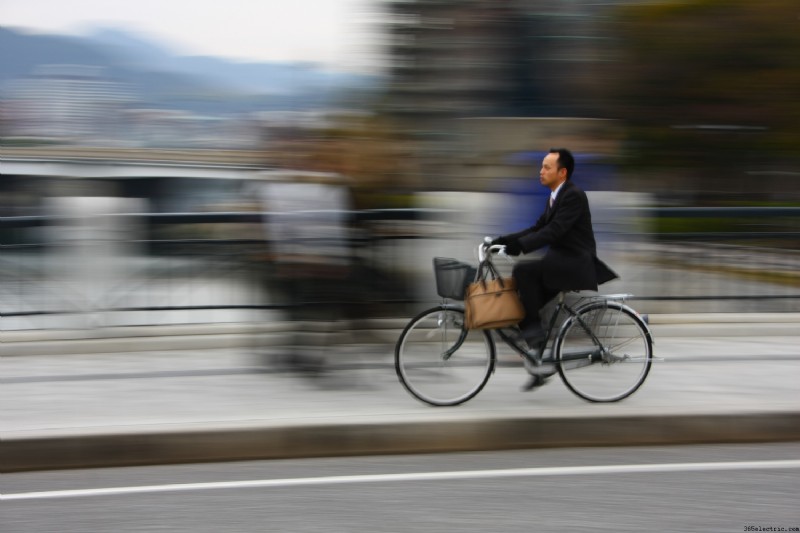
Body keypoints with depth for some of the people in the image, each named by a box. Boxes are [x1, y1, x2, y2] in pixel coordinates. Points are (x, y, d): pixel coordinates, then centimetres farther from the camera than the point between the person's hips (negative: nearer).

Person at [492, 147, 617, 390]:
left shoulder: (574, 196, -15)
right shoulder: (555, 197, 16)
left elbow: (554, 231, -24)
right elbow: (539, 228, 15)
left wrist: (520, 245, -30)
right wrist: (506, 239, 4)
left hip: (575, 263, -10)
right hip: (560, 262, 10)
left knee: (523, 270, -26)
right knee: (526, 305, 2)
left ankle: (534, 329, -15)